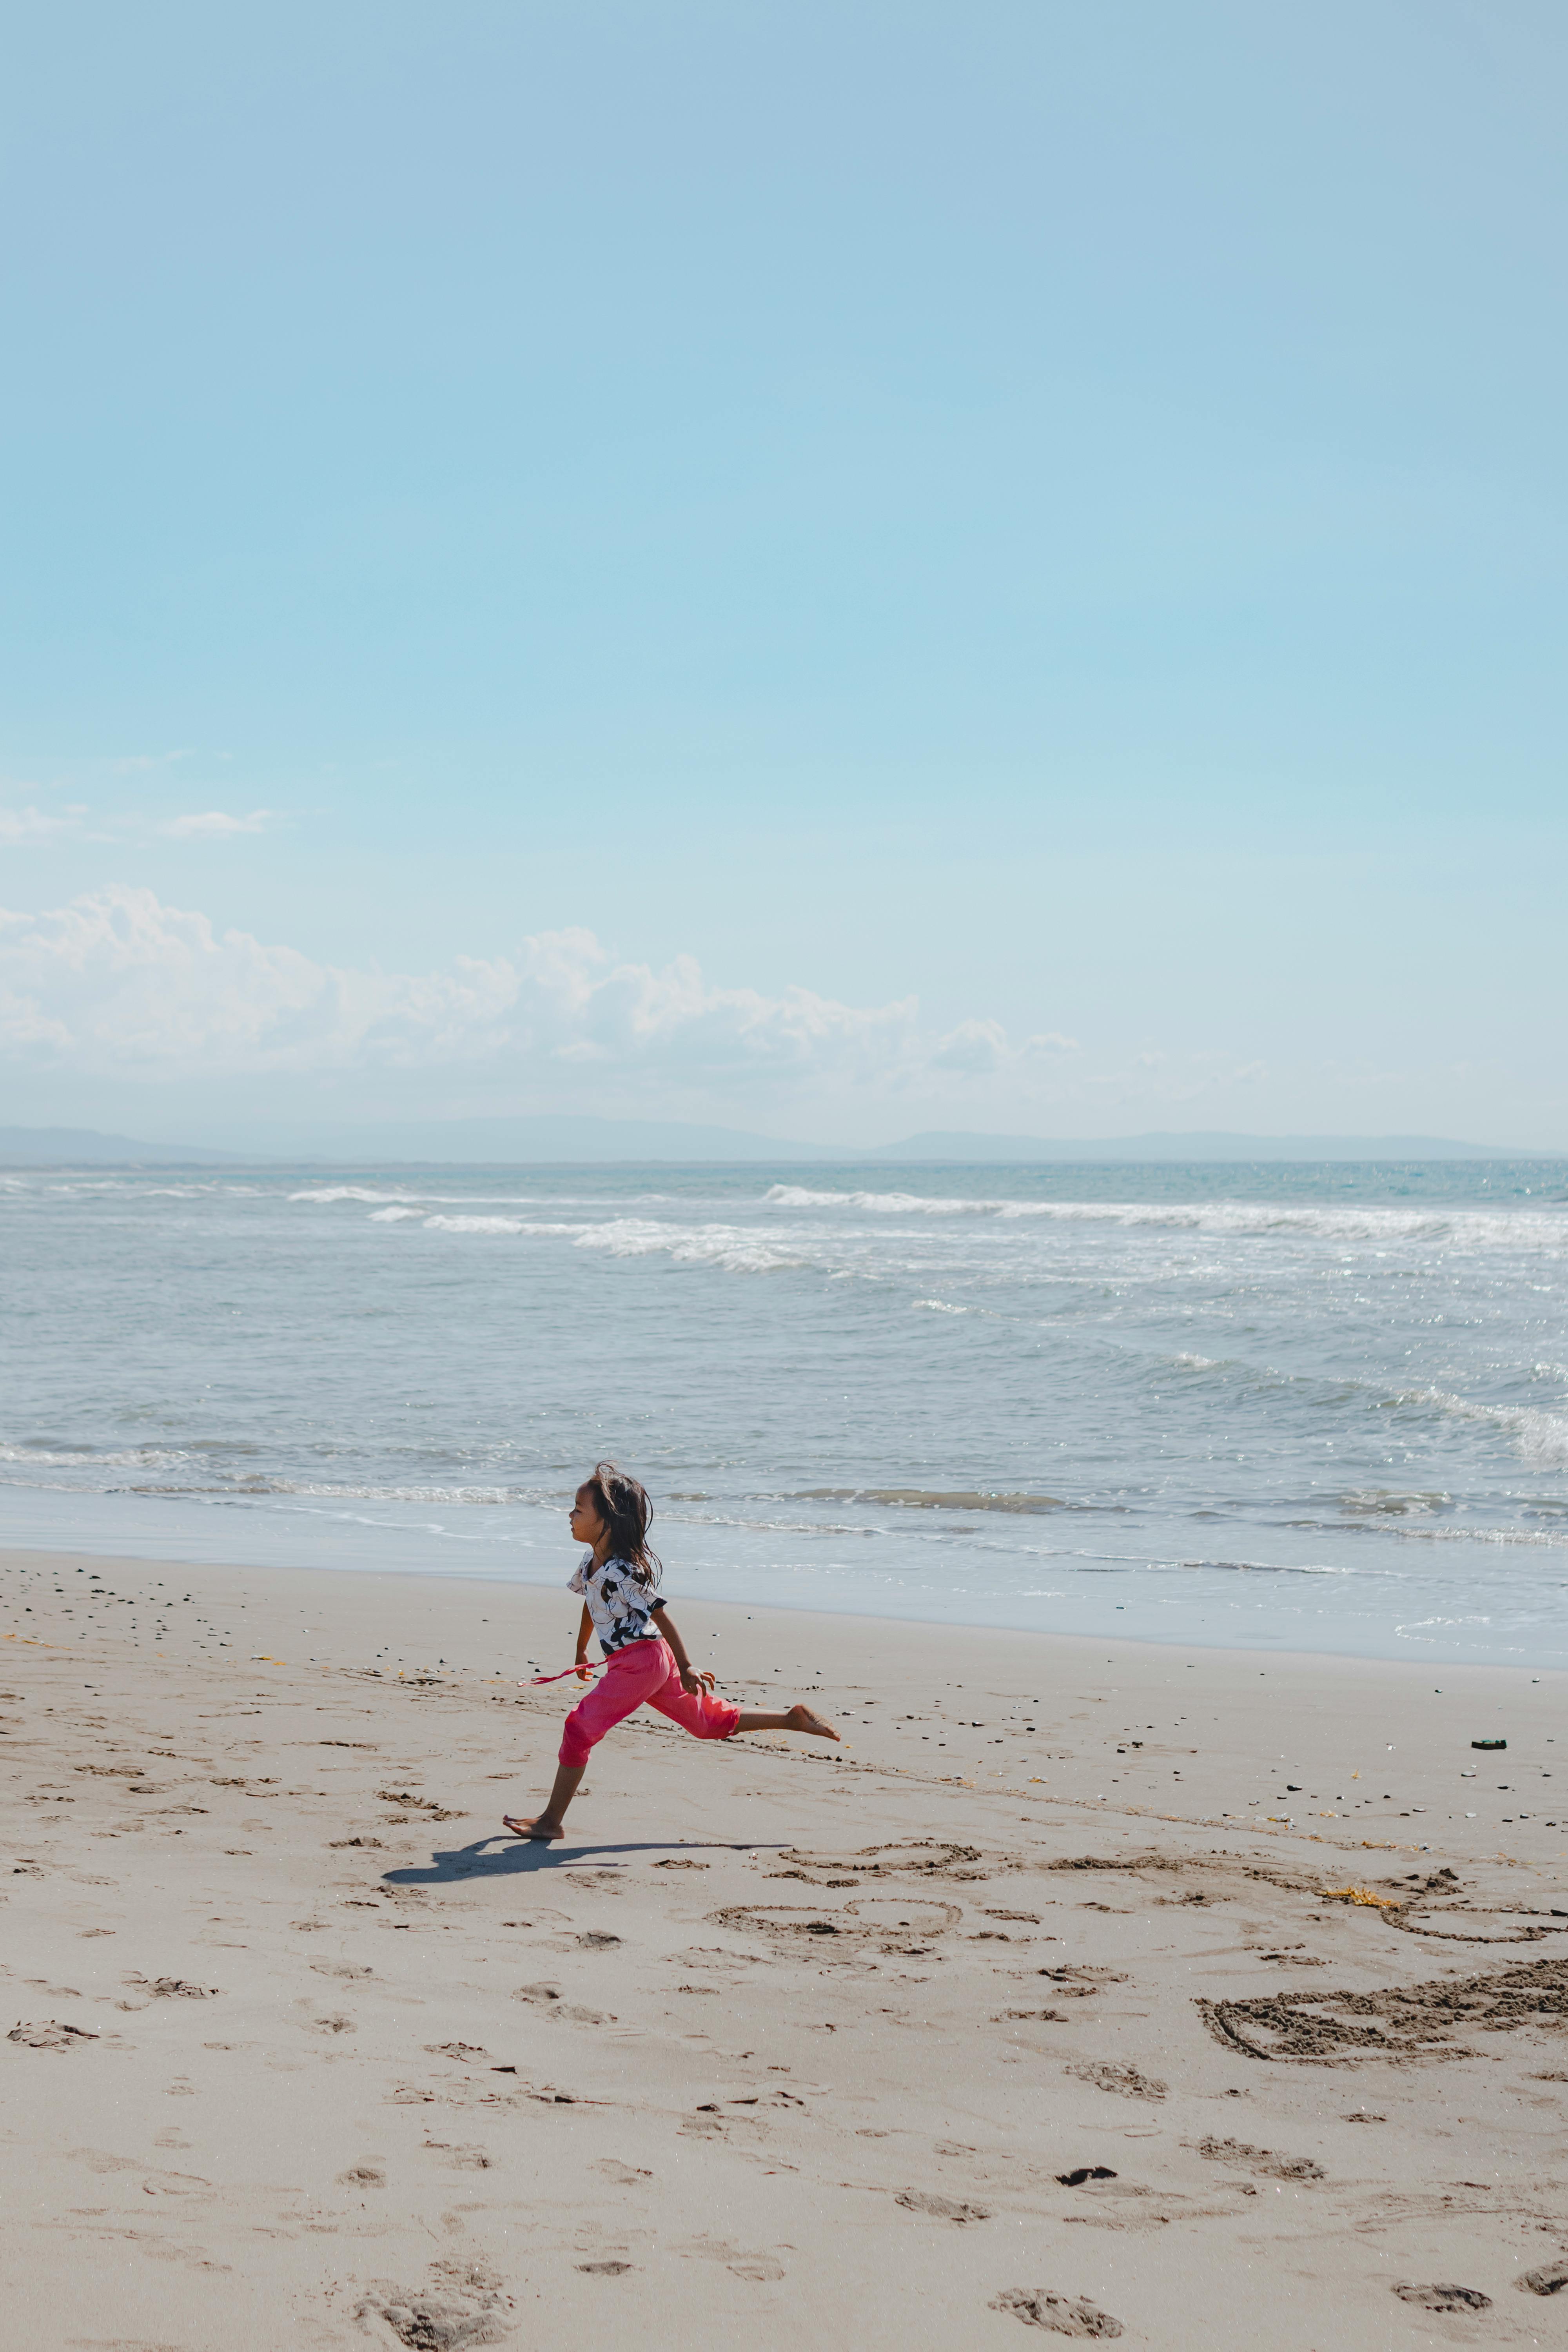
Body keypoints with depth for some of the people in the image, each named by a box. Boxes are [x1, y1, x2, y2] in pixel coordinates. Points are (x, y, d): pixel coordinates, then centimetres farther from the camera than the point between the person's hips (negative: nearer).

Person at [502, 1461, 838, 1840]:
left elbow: (661, 1616, -18)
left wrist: (686, 1667, -12)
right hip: (635, 1663, 10)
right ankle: (793, 1719, 25)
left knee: (580, 1727, -11)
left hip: (640, 1662, -10)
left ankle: (551, 1821, -6)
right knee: (711, 1722, 19)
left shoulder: (624, 1571, -22)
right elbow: (591, 1606, 22)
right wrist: (581, 1652, 31)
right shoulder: (593, 1562, 6)